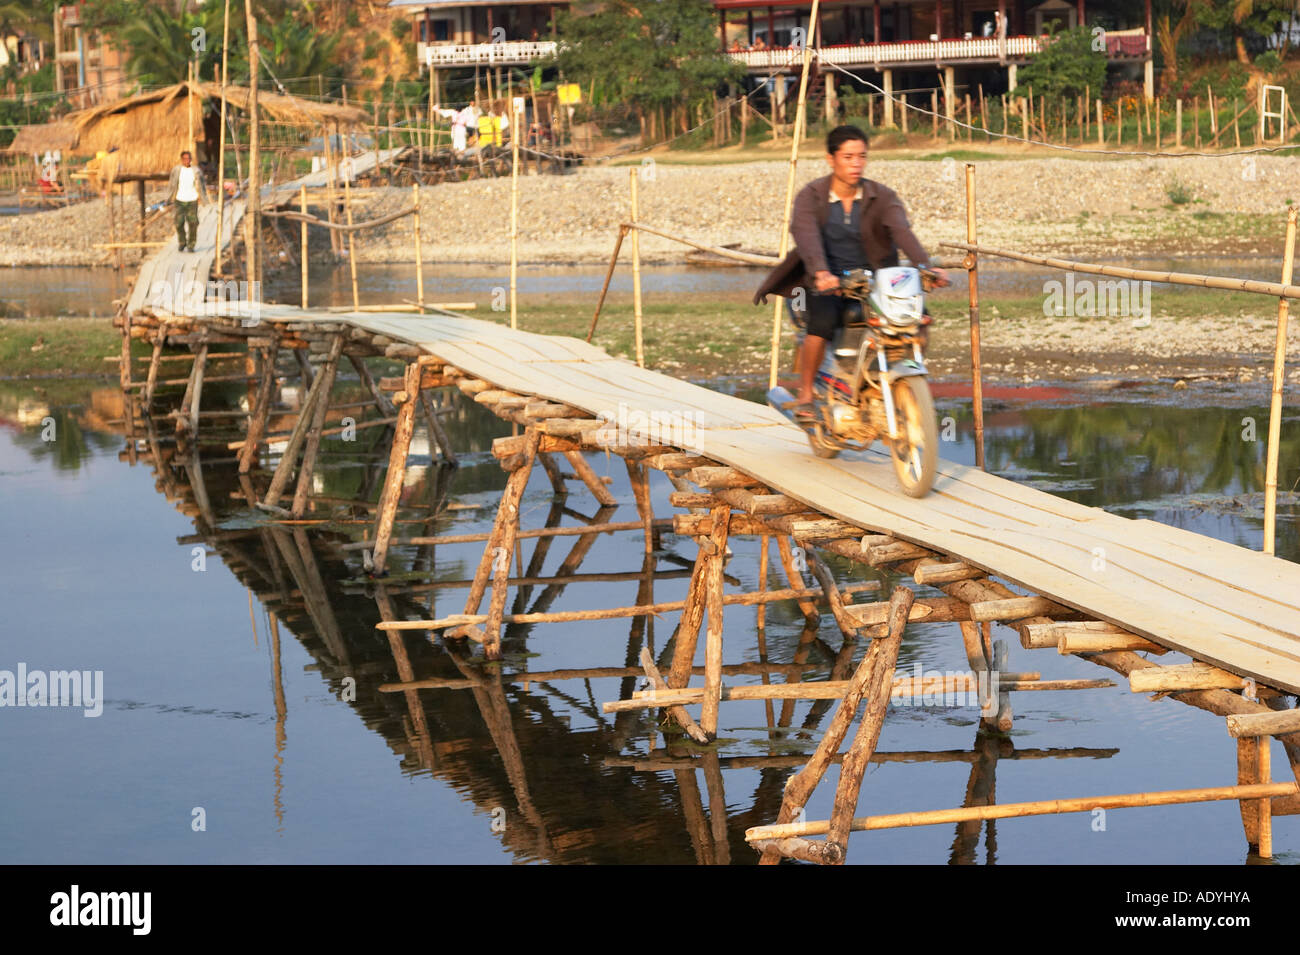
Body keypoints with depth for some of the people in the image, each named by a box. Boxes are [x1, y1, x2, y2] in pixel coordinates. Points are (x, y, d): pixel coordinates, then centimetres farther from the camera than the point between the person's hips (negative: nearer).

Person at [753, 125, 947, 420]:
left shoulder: (882, 197, -1)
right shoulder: (810, 197, -7)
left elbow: (902, 231, -20)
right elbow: (807, 237, -25)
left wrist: (925, 265, -40)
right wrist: (821, 273, -47)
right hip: (826, 282, -2)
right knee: (823, 322, -34)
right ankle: (805, 397, -15)